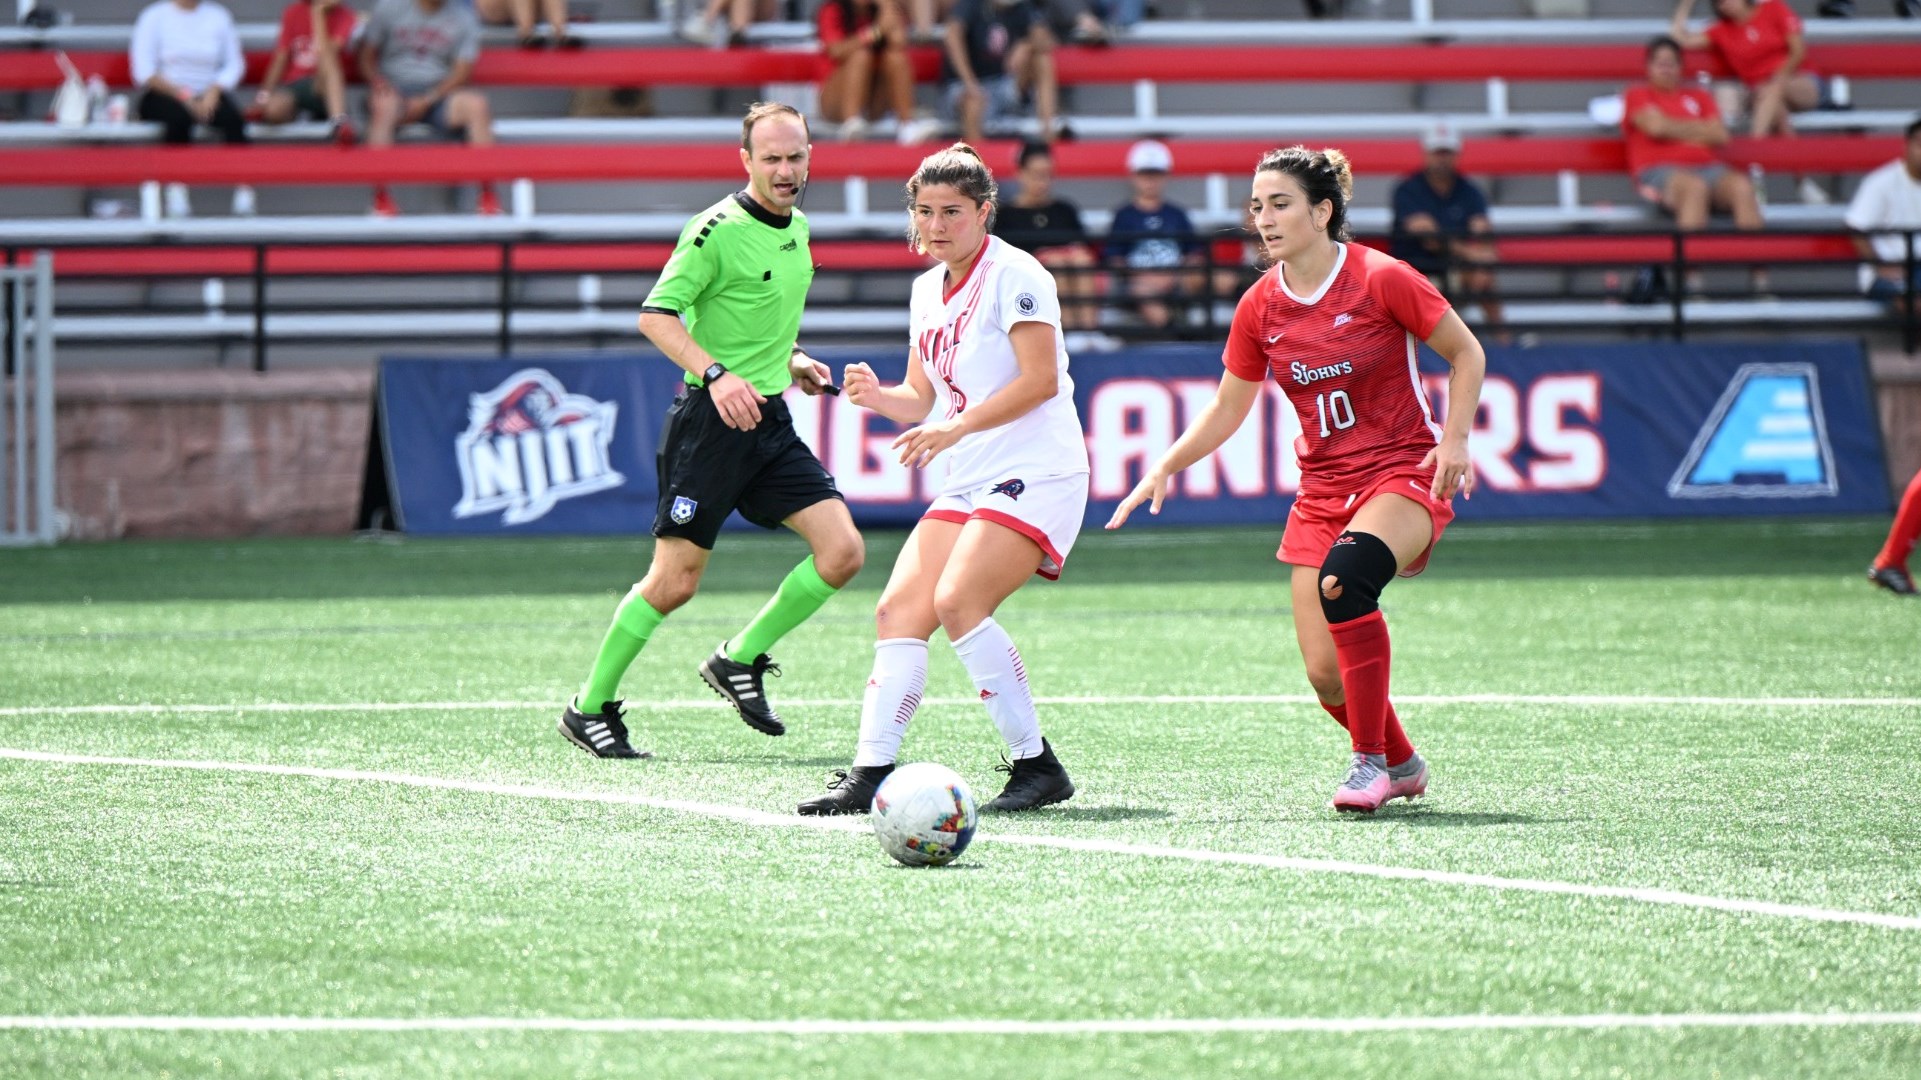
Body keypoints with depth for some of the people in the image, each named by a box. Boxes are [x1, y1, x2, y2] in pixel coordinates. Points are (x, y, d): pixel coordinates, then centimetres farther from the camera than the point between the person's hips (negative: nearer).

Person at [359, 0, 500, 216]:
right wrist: (380, 82, -14)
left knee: (476, 103, -29)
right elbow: (366, 56, 9)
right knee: (384, 105, -37)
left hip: (439, 93, 1)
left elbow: (463, 70, 1)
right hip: (395, 88, -1)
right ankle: (380, 197, -40)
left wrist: (427, 100, -12)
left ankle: (488, 195, -28)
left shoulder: (463, 17, 8)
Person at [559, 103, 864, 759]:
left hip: (770, 421, 7)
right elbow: (655, 316, -17)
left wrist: (791, 360, 13)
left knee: (843, 551, -6)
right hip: (711, 424, -7)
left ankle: (740, 660, 11)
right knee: (674, 581, -5)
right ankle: (590, 709, 11)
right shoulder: (719, 230, -13)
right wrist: (715, 374, -28)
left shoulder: (796, 227, 13)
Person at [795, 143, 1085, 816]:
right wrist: (878, 396, -1)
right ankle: (872, 773, -6)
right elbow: (923, 398, 21)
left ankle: (1037, 768, -15)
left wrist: (958, 428, -24)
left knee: (958, 601, -23)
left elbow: (1041, 380, -17)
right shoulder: (928, 289, 16)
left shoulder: (1013, 274, -9)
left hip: (1035, 475, -8)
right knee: (899, 609, -5)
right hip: (967, 484, 8)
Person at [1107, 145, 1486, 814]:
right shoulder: (1260, 307, 3)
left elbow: (1466, 353, 0)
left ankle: (1370, 762, -25)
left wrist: (1454, 439, -12)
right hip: (1323, 489, 5)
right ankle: (1402, 764, 26)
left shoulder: (1381, 279, -11)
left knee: (1347, 574, -36)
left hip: (1405, 472, -5)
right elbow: (1226, 410, 14)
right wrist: (1166, 467, 1)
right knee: (1325, 675, -6)